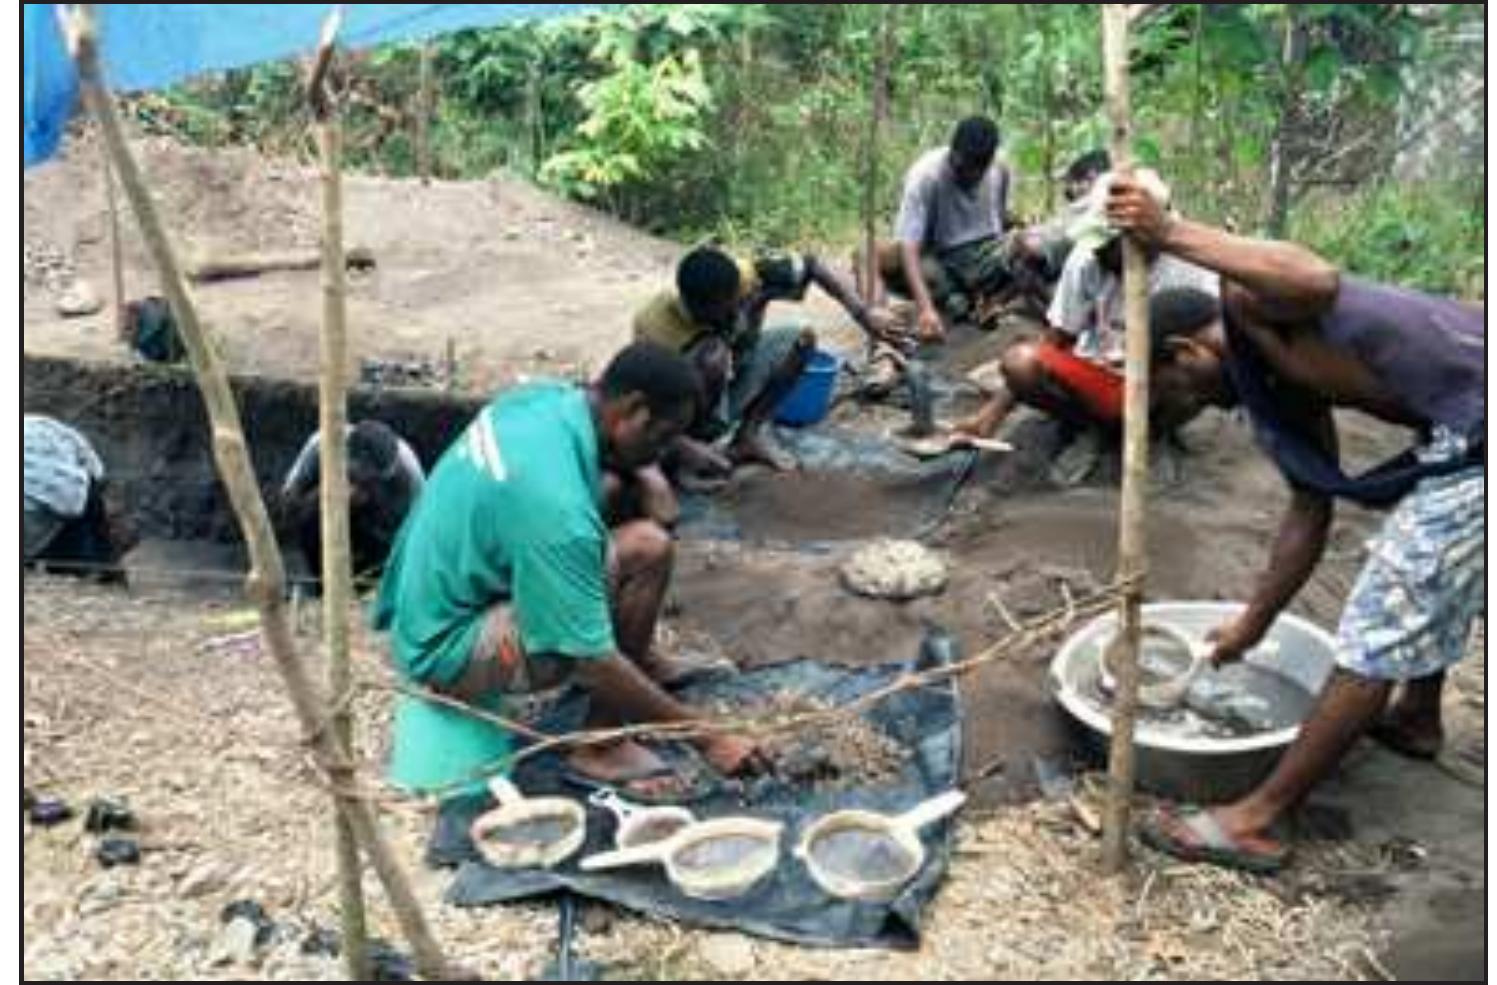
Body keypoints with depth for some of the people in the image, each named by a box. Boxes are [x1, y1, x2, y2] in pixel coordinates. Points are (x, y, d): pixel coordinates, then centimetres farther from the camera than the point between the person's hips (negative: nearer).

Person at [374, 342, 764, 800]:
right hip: (447, 650, -9)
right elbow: (594, 664, -29)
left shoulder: (548, 396, -8)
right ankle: (601, 747, -9)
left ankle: (635, 658, 16)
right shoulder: (555, 506, -33)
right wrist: (708, 738, -22)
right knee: (647, 550, -23)